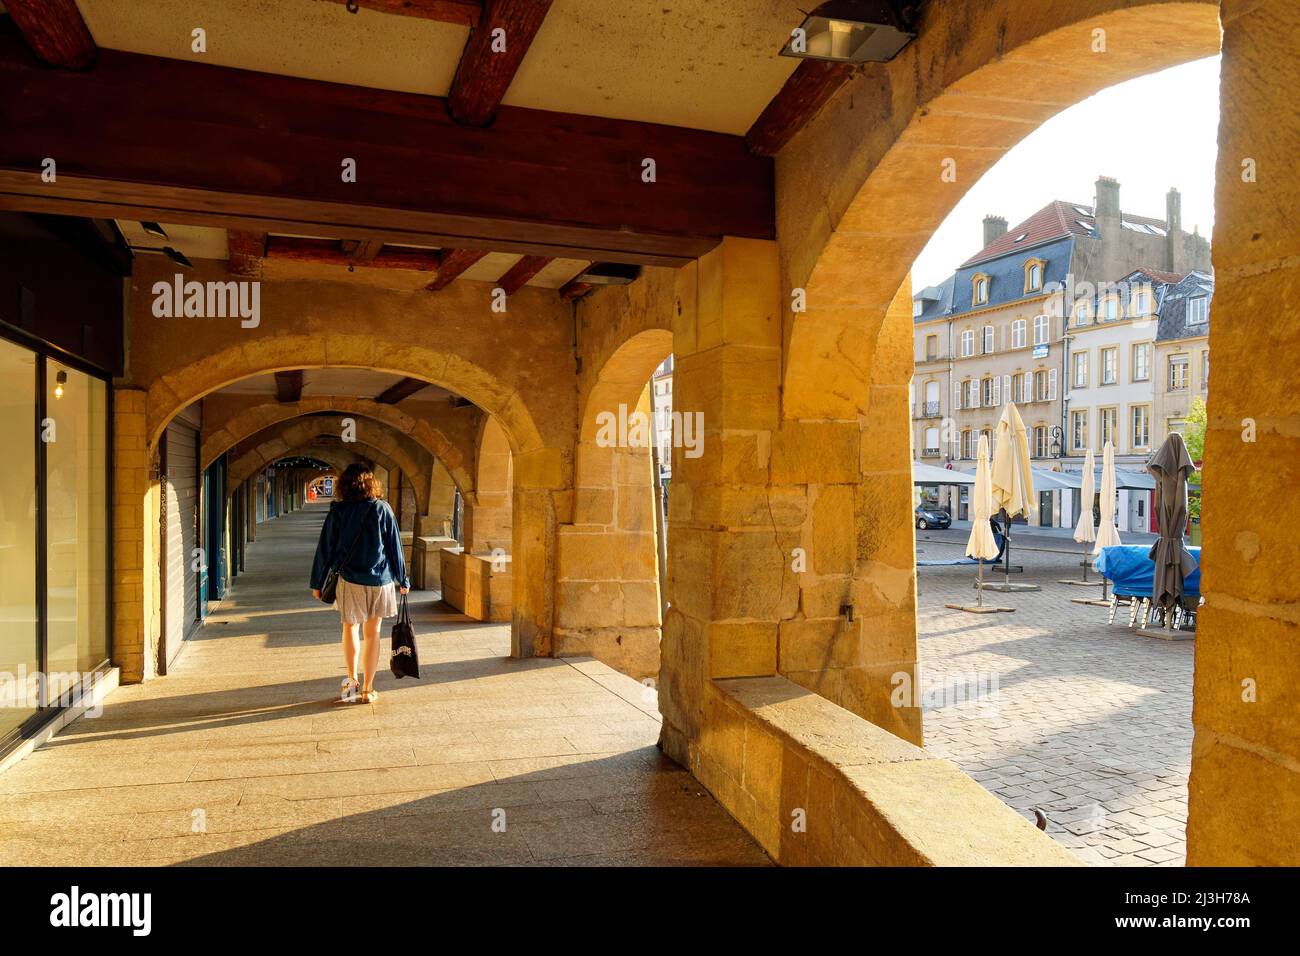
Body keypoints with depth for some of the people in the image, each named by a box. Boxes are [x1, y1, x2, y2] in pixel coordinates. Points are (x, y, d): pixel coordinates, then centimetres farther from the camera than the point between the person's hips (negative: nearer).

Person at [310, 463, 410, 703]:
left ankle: (352, 680, 11)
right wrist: (402, 580, 10)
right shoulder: (382, 509, -3)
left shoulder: (337, 512, -2)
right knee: (372, 633, 8)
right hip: (380, 580, 0)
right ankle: (367, 690, 11)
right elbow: (395, 546, 0)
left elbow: (325, 549, 1)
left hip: (350, 580, 0)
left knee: (350, 627, 18)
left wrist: (317, 582, 11)